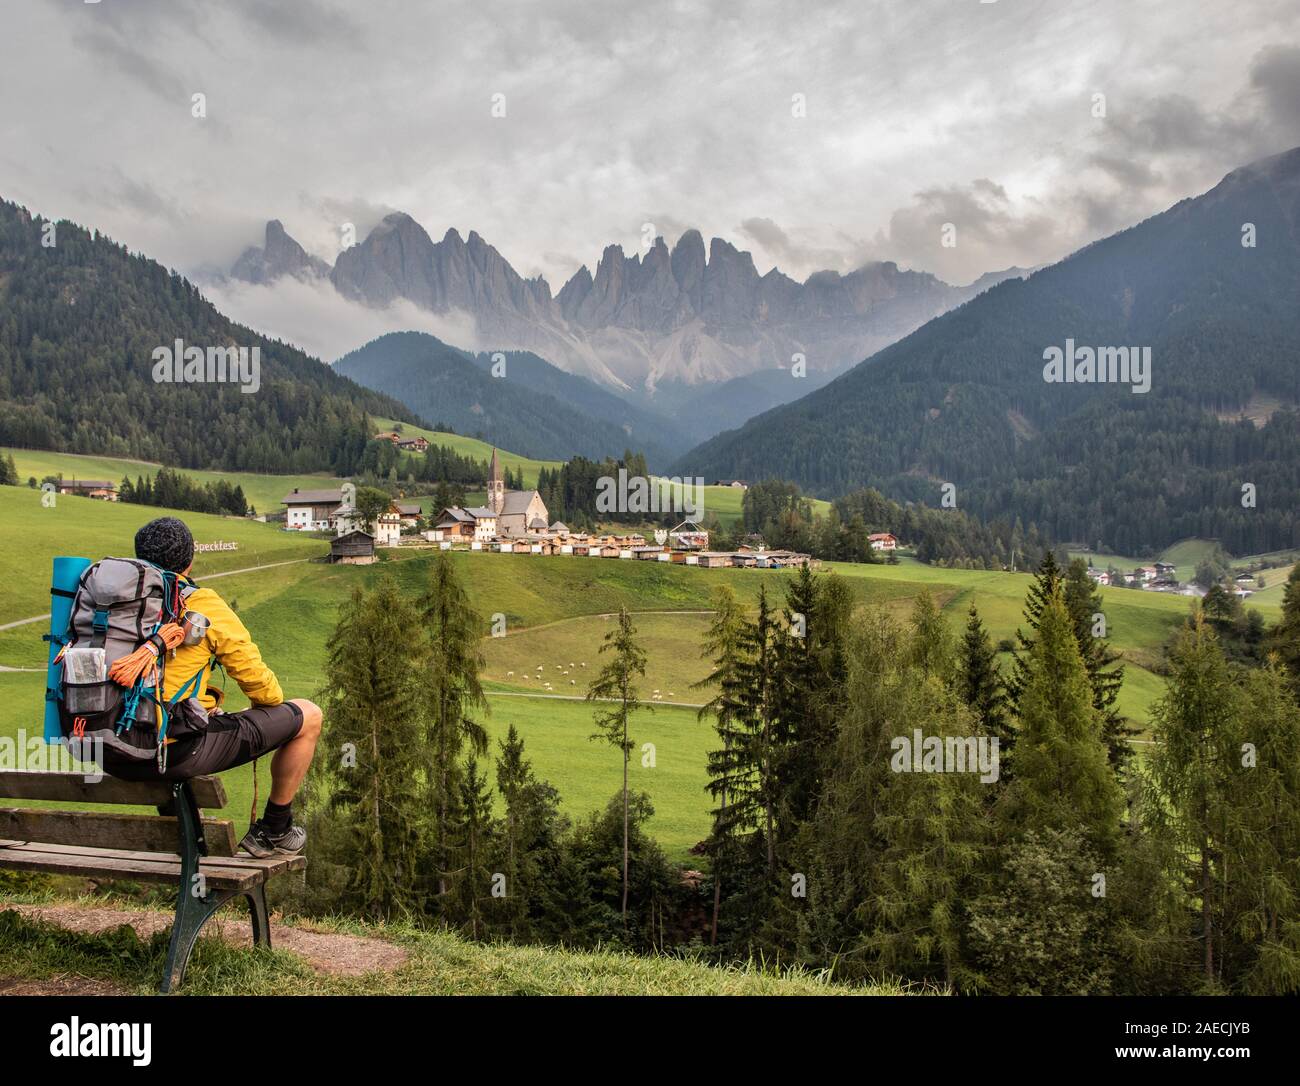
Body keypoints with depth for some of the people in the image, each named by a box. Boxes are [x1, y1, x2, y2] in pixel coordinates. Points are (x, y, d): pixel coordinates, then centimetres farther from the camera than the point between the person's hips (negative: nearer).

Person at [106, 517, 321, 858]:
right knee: (308, 716, 8)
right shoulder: (203, 605, -11)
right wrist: (274, 701, 16)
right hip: (179, 753, -7)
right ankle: (274, 831, 20)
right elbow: (254, 676, -7)